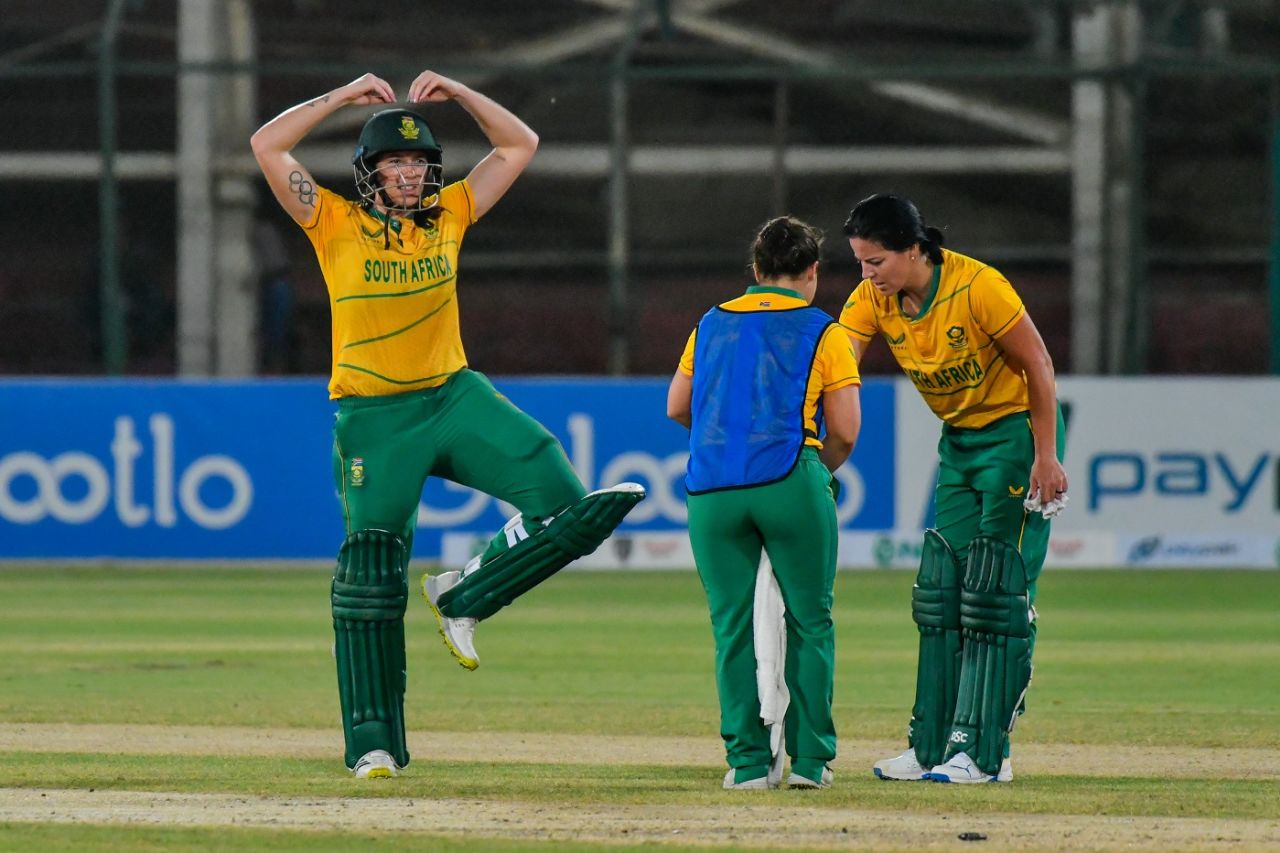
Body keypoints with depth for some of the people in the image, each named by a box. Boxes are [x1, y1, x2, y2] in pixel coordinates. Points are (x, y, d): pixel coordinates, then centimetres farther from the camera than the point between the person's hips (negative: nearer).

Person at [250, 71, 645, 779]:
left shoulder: (449, 215, 7)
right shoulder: (335, 224, -2)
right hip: (372, 420, -3)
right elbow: (267, 146, -10)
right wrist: (344, 96, -6)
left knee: (567, 503, -14)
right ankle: (373, 743, 1)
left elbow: (520, 144, 13)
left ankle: (461, 597, 5)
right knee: (370, 576, -3)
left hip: (456, 399, 3)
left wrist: (455, 93, 3)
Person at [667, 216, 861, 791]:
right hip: (790, 483, -3)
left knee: (732, 627, 7)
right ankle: (809, 757, 3)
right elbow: (844, 431, 3)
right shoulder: (822, 333, 7)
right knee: (809, 623, 6)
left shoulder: (712, 324, 18)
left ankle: (746, 759, 3)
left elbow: (676, 407, 19)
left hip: (711, 489, 3)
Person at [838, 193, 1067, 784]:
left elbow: (1038, 365, -17)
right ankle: (933, 746, 8)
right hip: (958, 441, 7)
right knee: (940, 594, 5)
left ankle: (982, 752, -9)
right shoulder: (873, 298, -7)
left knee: (995, 593, -9)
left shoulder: (977, 287, -24)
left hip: (1016, 432, -7)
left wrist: (1045, 457, -17)